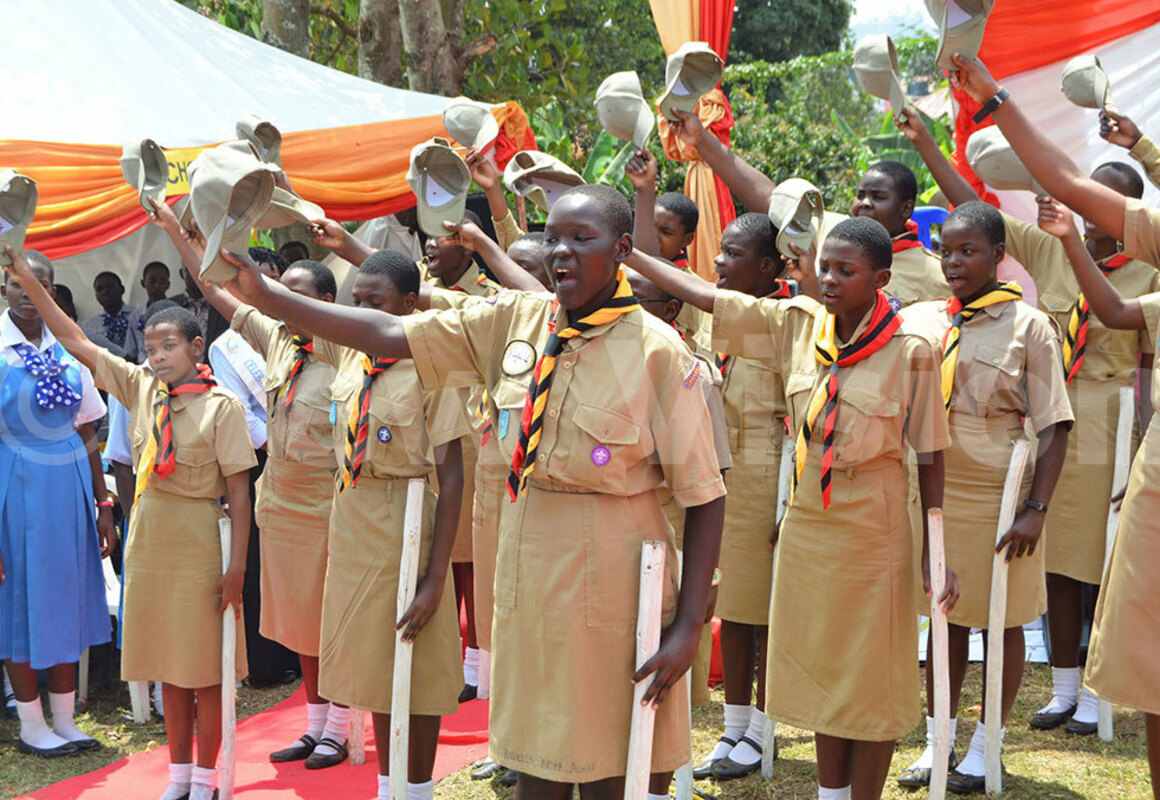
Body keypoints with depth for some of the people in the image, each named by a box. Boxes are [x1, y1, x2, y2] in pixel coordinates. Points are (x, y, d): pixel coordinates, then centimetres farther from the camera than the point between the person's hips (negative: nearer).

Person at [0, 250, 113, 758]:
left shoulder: (66, 352, 7)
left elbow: (86, 434, 11)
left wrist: (103, 505, 9)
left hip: (70, 487, 5)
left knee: (68, 598, 10)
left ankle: (65, 720, 22)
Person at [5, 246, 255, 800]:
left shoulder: (221, 405, -11)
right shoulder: (140, 387, 3)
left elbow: (238, 490, -11)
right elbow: (76, 343, 4)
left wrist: (236, 565, -14)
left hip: (199, 542, -5)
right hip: (149, 539, 5)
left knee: (205, 665, 4)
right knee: (168, 662, 14)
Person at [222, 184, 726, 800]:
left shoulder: (656, 349, -12)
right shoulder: (513, 321, 1)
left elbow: (703, 496, -11)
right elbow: (387, 336, -2)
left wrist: (688, 625, -14)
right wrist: (263, 294, -8)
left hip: (611, 574, -4)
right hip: (528, 559, 4)